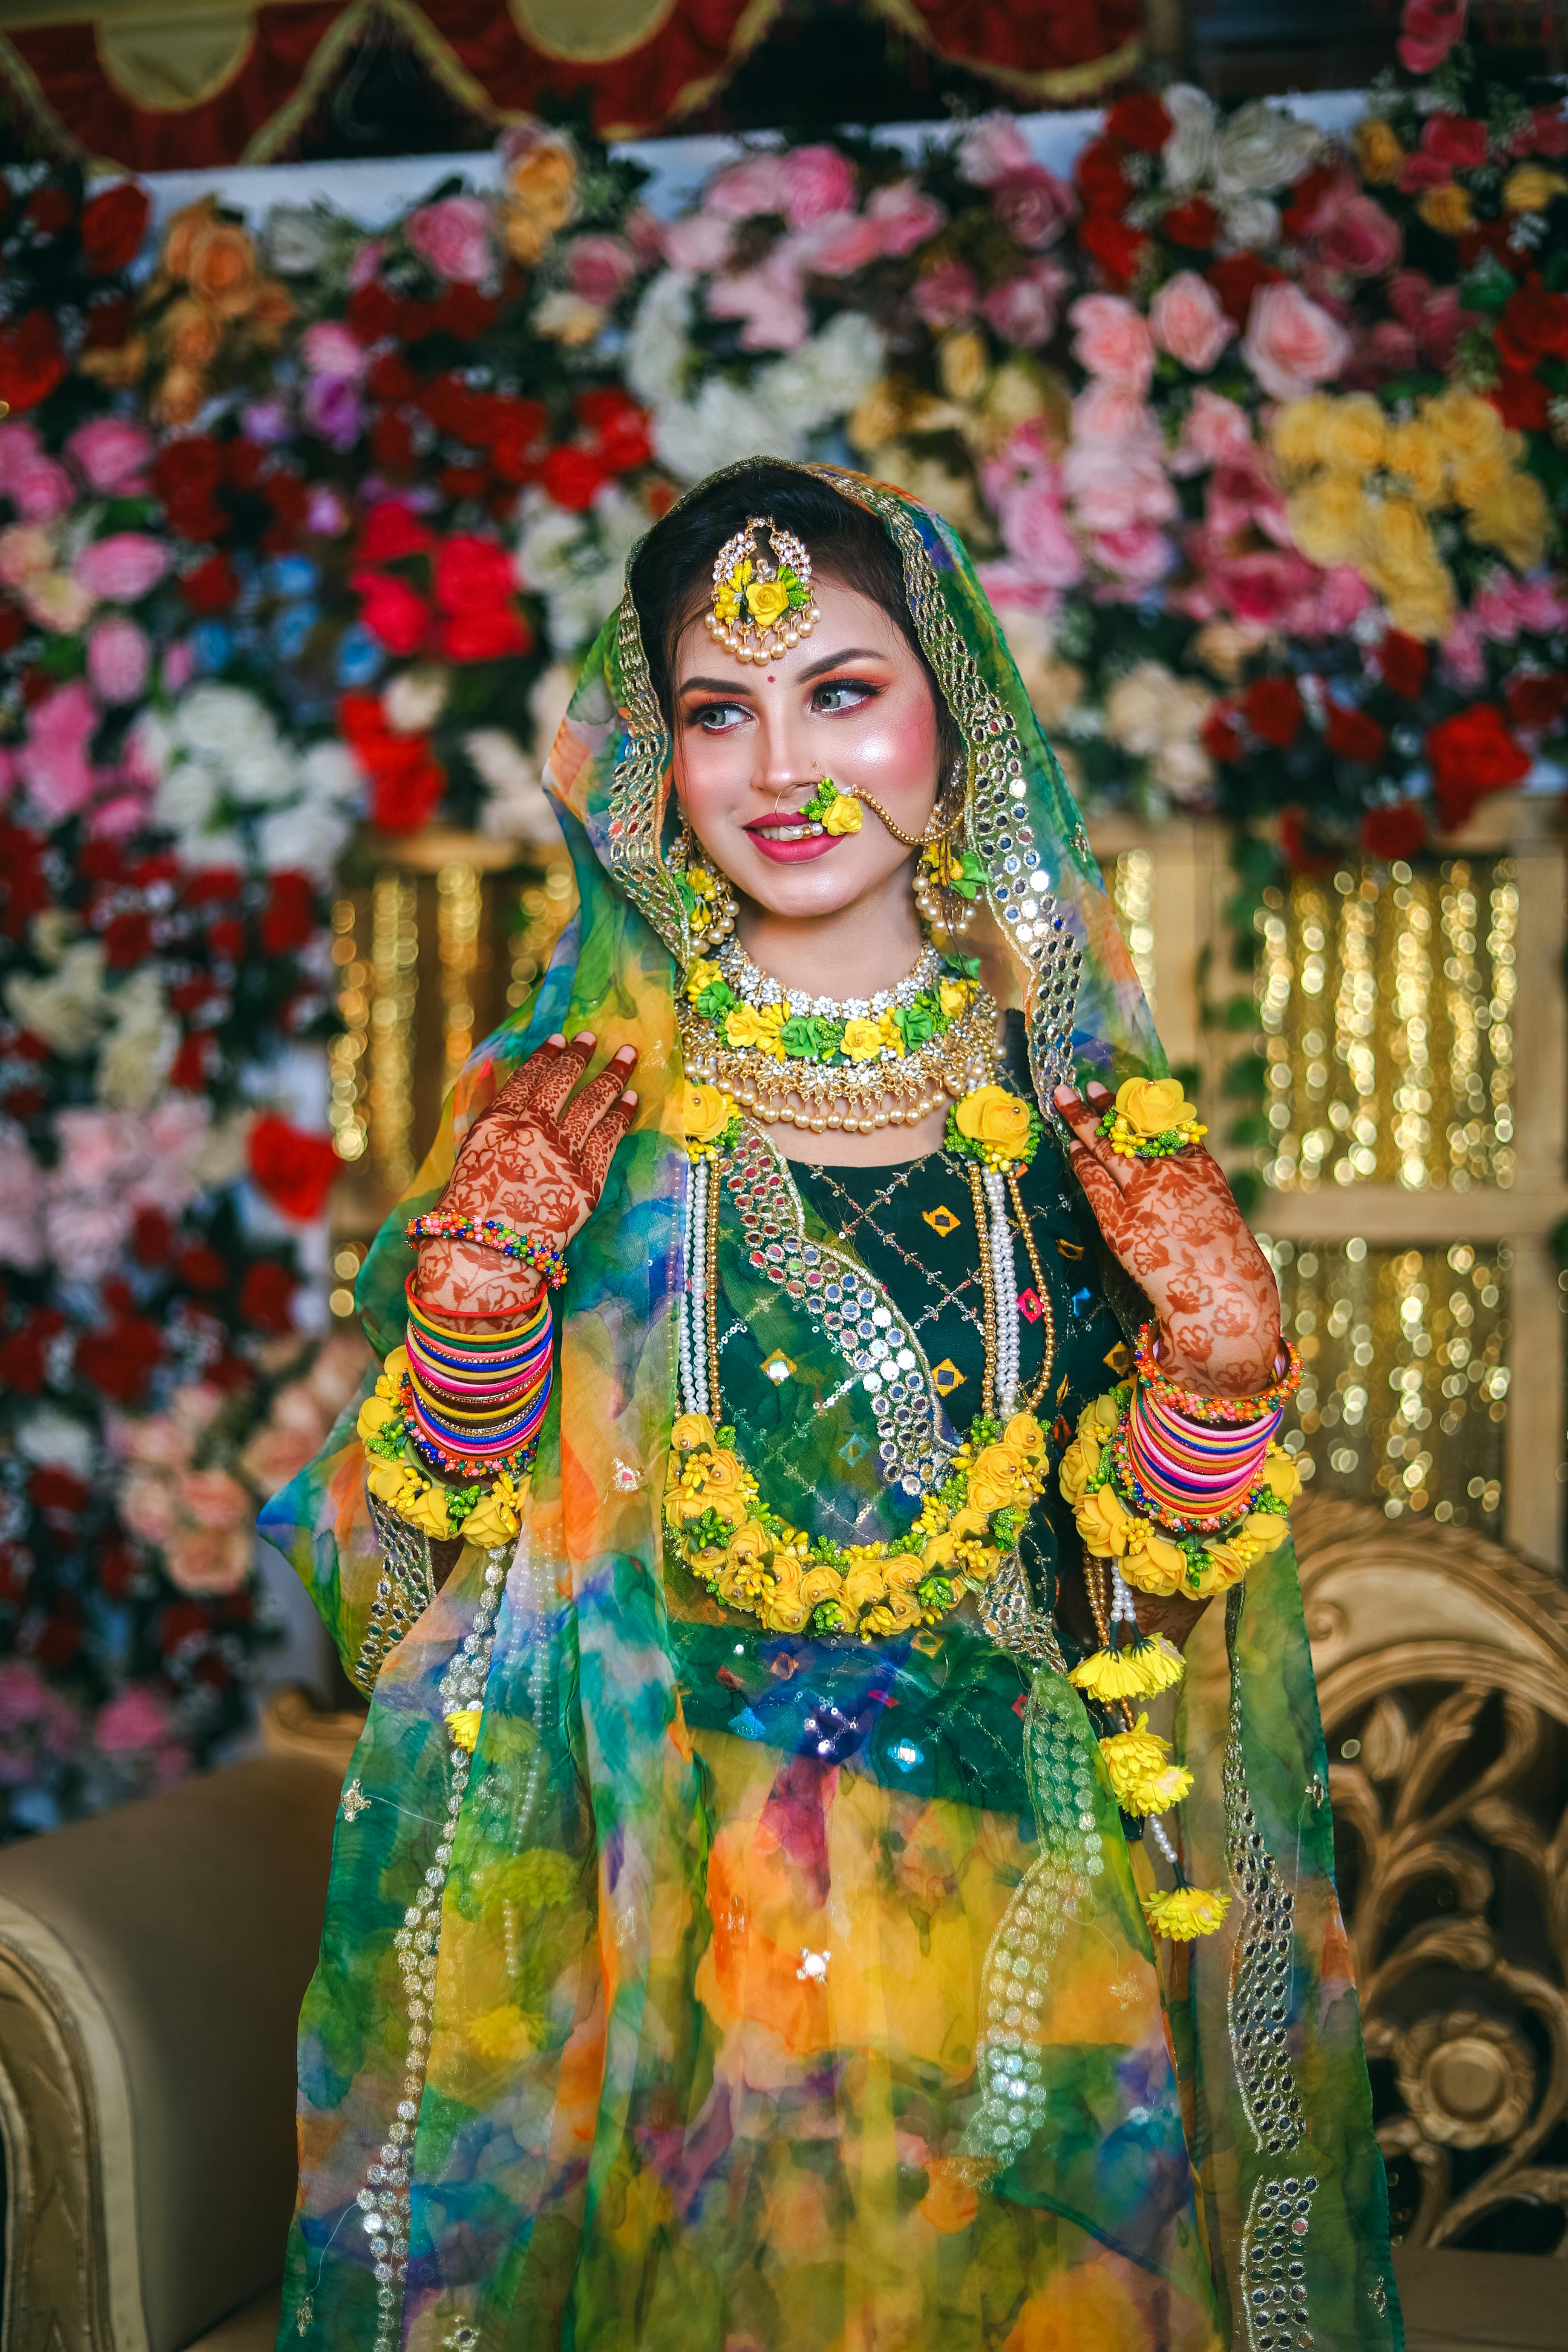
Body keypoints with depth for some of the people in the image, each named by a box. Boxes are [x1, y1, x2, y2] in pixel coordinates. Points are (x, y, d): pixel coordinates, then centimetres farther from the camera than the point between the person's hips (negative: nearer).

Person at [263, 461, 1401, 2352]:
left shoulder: (1072, 1101, 0)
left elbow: (1155, 1549, 3)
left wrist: (1221, 1365, -15)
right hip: (682, 1893, -1)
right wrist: (471, 1310, -18)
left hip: (1020, 1890, 1)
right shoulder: (578, 1102, -3)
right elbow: (468, 1525, -1)